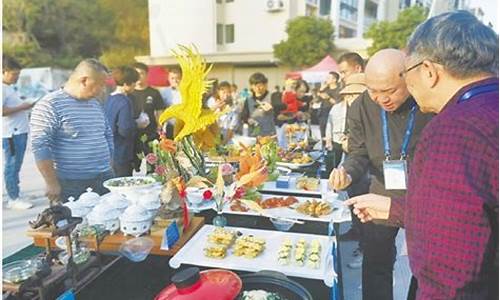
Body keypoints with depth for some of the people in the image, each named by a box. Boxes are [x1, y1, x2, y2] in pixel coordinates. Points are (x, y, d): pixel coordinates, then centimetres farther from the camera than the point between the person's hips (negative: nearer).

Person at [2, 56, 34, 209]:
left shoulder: (10, 87, 17)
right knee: (11, 166, -2)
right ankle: (13, 199, 6)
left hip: (20, 132, 10)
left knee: (15, 166, 14)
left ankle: (13, 197, 23)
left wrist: (26, 105, 11)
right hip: (11, 134, -10)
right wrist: (23, 107, -16)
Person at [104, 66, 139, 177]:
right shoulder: (125, 102, -18)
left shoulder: (109, 99, 8)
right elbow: (125, 130, -24)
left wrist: (134, 122, 14)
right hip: (121, 156, -9)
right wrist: (137, 124, -7)